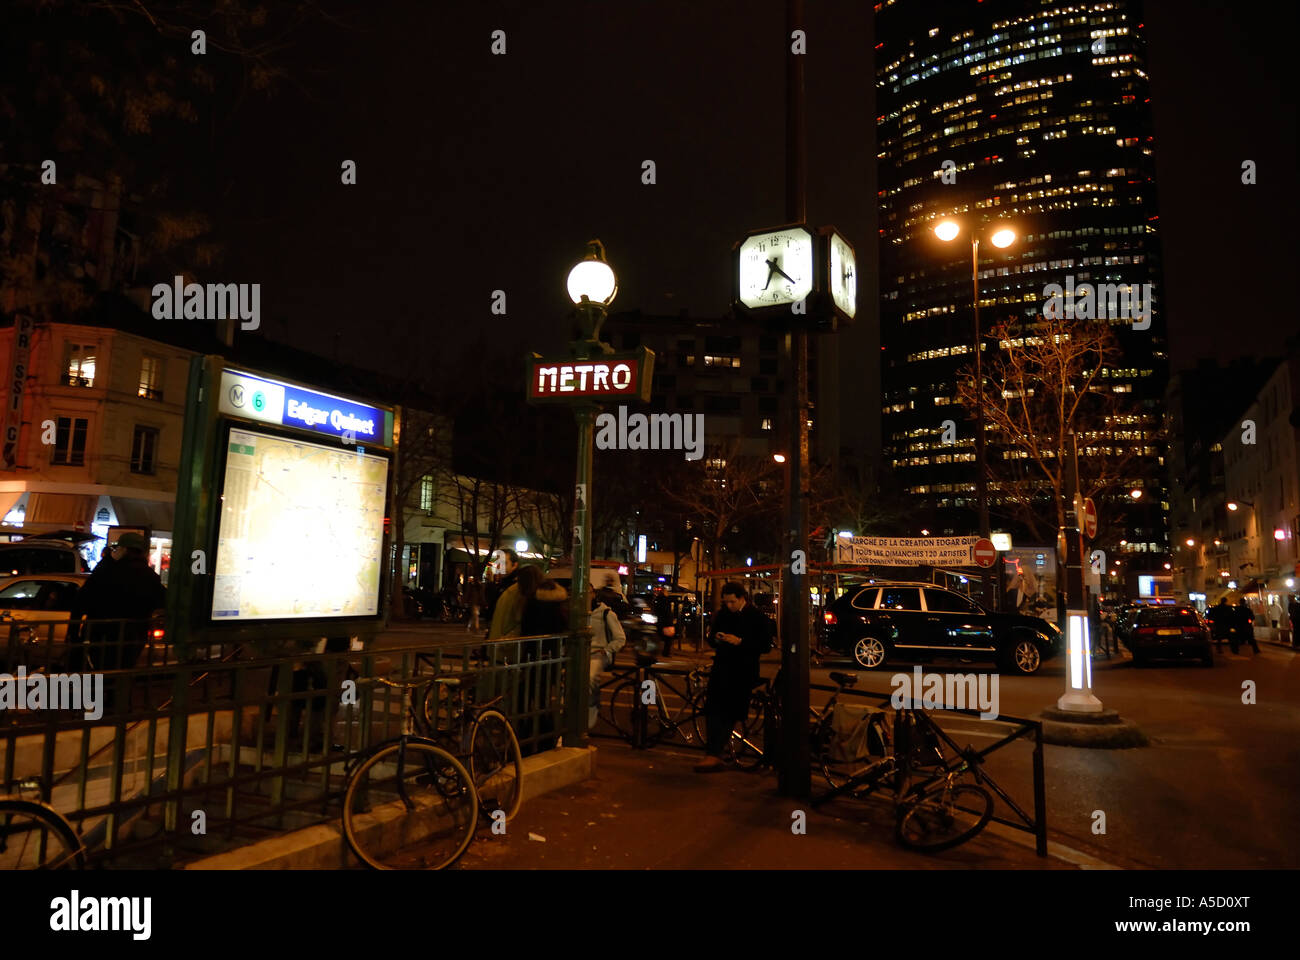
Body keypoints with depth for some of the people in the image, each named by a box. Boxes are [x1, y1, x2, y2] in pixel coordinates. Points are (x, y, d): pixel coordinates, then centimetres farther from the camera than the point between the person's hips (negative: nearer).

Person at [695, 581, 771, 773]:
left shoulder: (756, 617, -5)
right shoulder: (722, 614, 9)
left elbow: (765, 646, -10)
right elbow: (711, 639, 17)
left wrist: (740, 642, -21)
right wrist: (716, 638, -8)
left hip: (743, 673, -4)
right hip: (721, 669, 4)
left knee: (728, 714, 0)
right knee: (713, 709, -7)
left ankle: (715, 754, 8)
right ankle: (714, 754, -2)